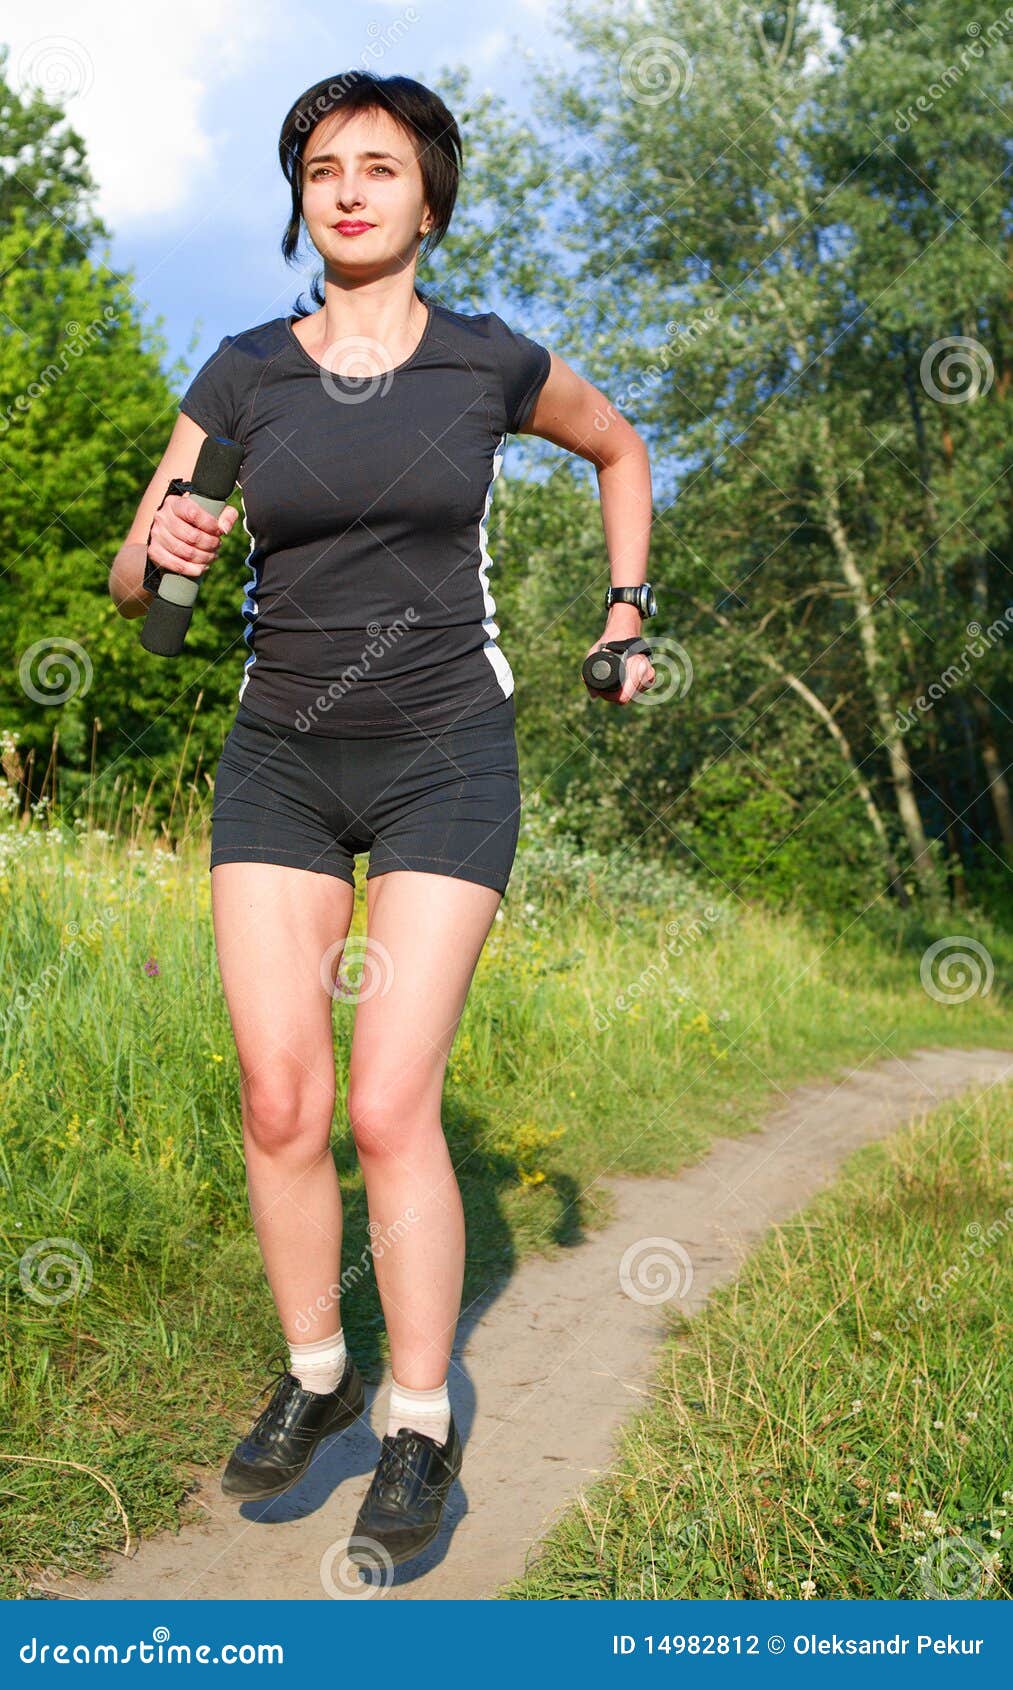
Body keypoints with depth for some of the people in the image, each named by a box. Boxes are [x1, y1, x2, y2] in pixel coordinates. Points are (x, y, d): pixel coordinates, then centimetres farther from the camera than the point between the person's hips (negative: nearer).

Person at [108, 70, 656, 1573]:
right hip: (281, 759, 3)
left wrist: (628, 616, 10)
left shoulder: (492, 362, -1)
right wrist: (164, 549, -21)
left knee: (389, 1107, -9)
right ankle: (313, 1375, 21)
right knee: (278, 1100, -1)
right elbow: (131, 585, 2)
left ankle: (422, 1428, 8)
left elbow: (619, 446, 19)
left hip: (446, 759, -2)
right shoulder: (243, 374, 2)